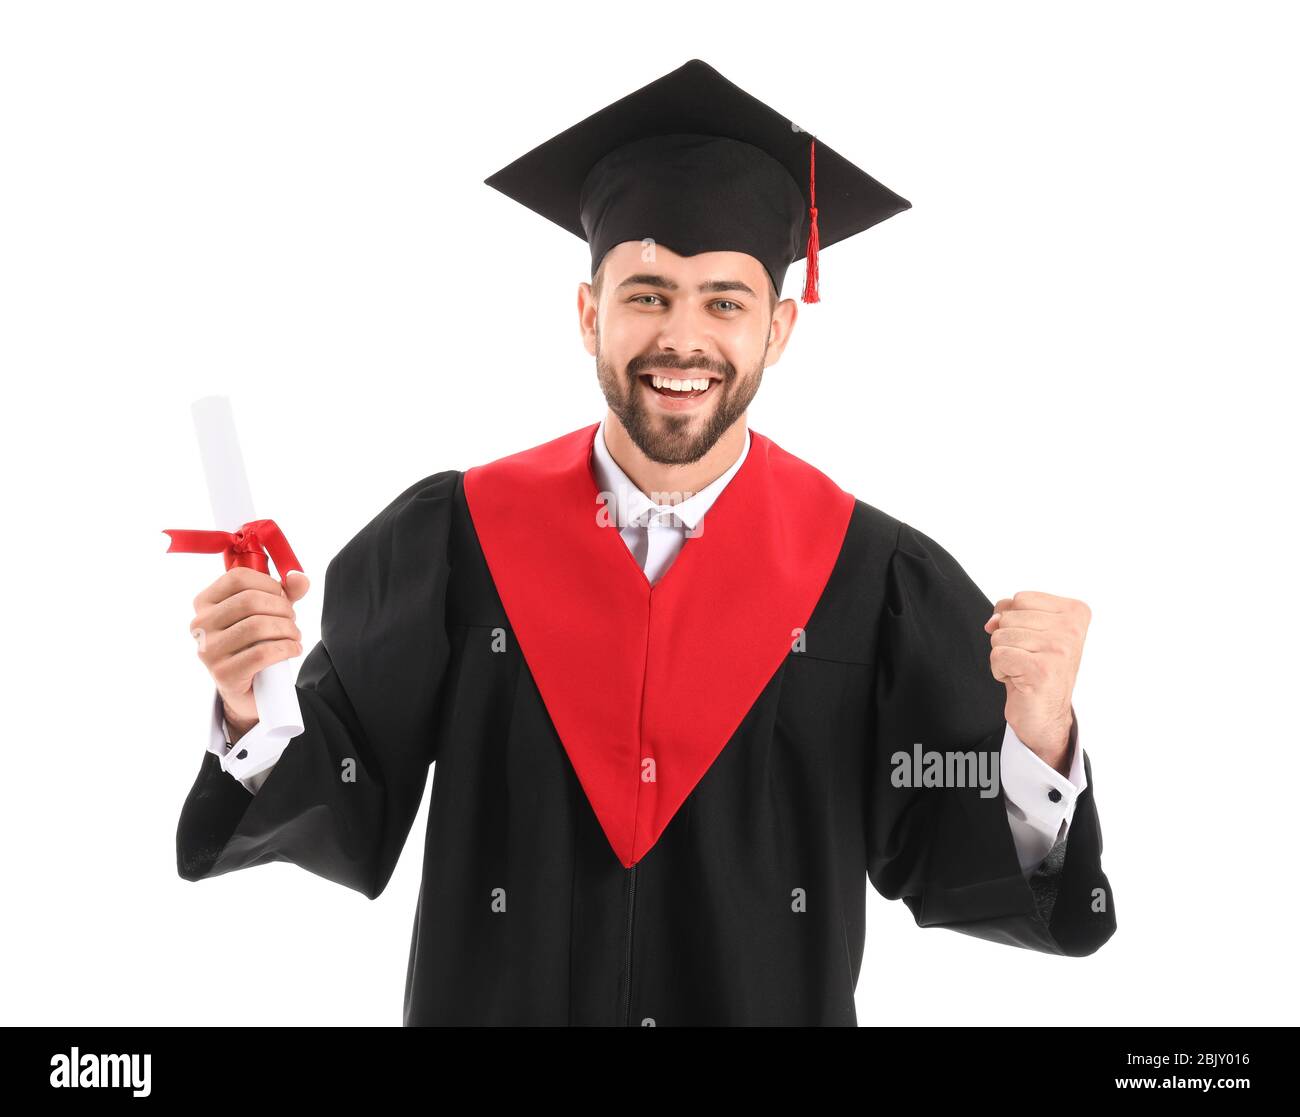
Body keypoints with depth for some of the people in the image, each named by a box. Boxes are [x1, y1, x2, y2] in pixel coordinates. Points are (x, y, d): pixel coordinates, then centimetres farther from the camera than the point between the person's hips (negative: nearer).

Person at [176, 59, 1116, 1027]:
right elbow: (350, 820, -8)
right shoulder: (444, 542, -11)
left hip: (780, 1004, 0)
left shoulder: (878, 580, -12)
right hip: (488, 1000, 1)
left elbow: (950, 869, -10)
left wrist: (1040, 737, -28)